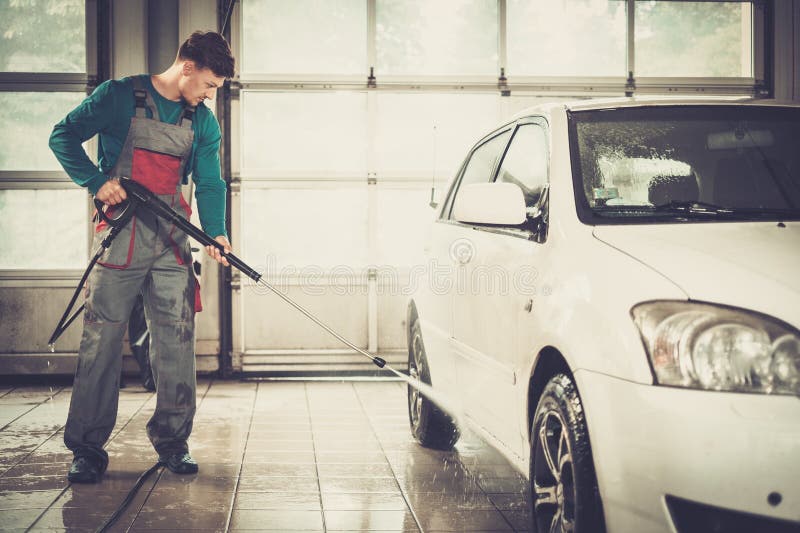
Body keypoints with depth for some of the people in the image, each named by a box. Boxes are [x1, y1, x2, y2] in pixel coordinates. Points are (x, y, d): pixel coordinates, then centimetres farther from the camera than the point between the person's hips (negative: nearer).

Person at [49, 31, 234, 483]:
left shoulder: (203, 122, 10)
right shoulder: (120, 96, -2)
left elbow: (210, 183, 5)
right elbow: (64, 137, 0)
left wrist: (215, 233, -12)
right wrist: (97, 182, -13)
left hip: (173, 240, 4)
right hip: (121, 235, -4)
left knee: (177, 339, 2)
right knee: (102, 339, -3)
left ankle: (173, 440, 13)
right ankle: (88, 448, 4)